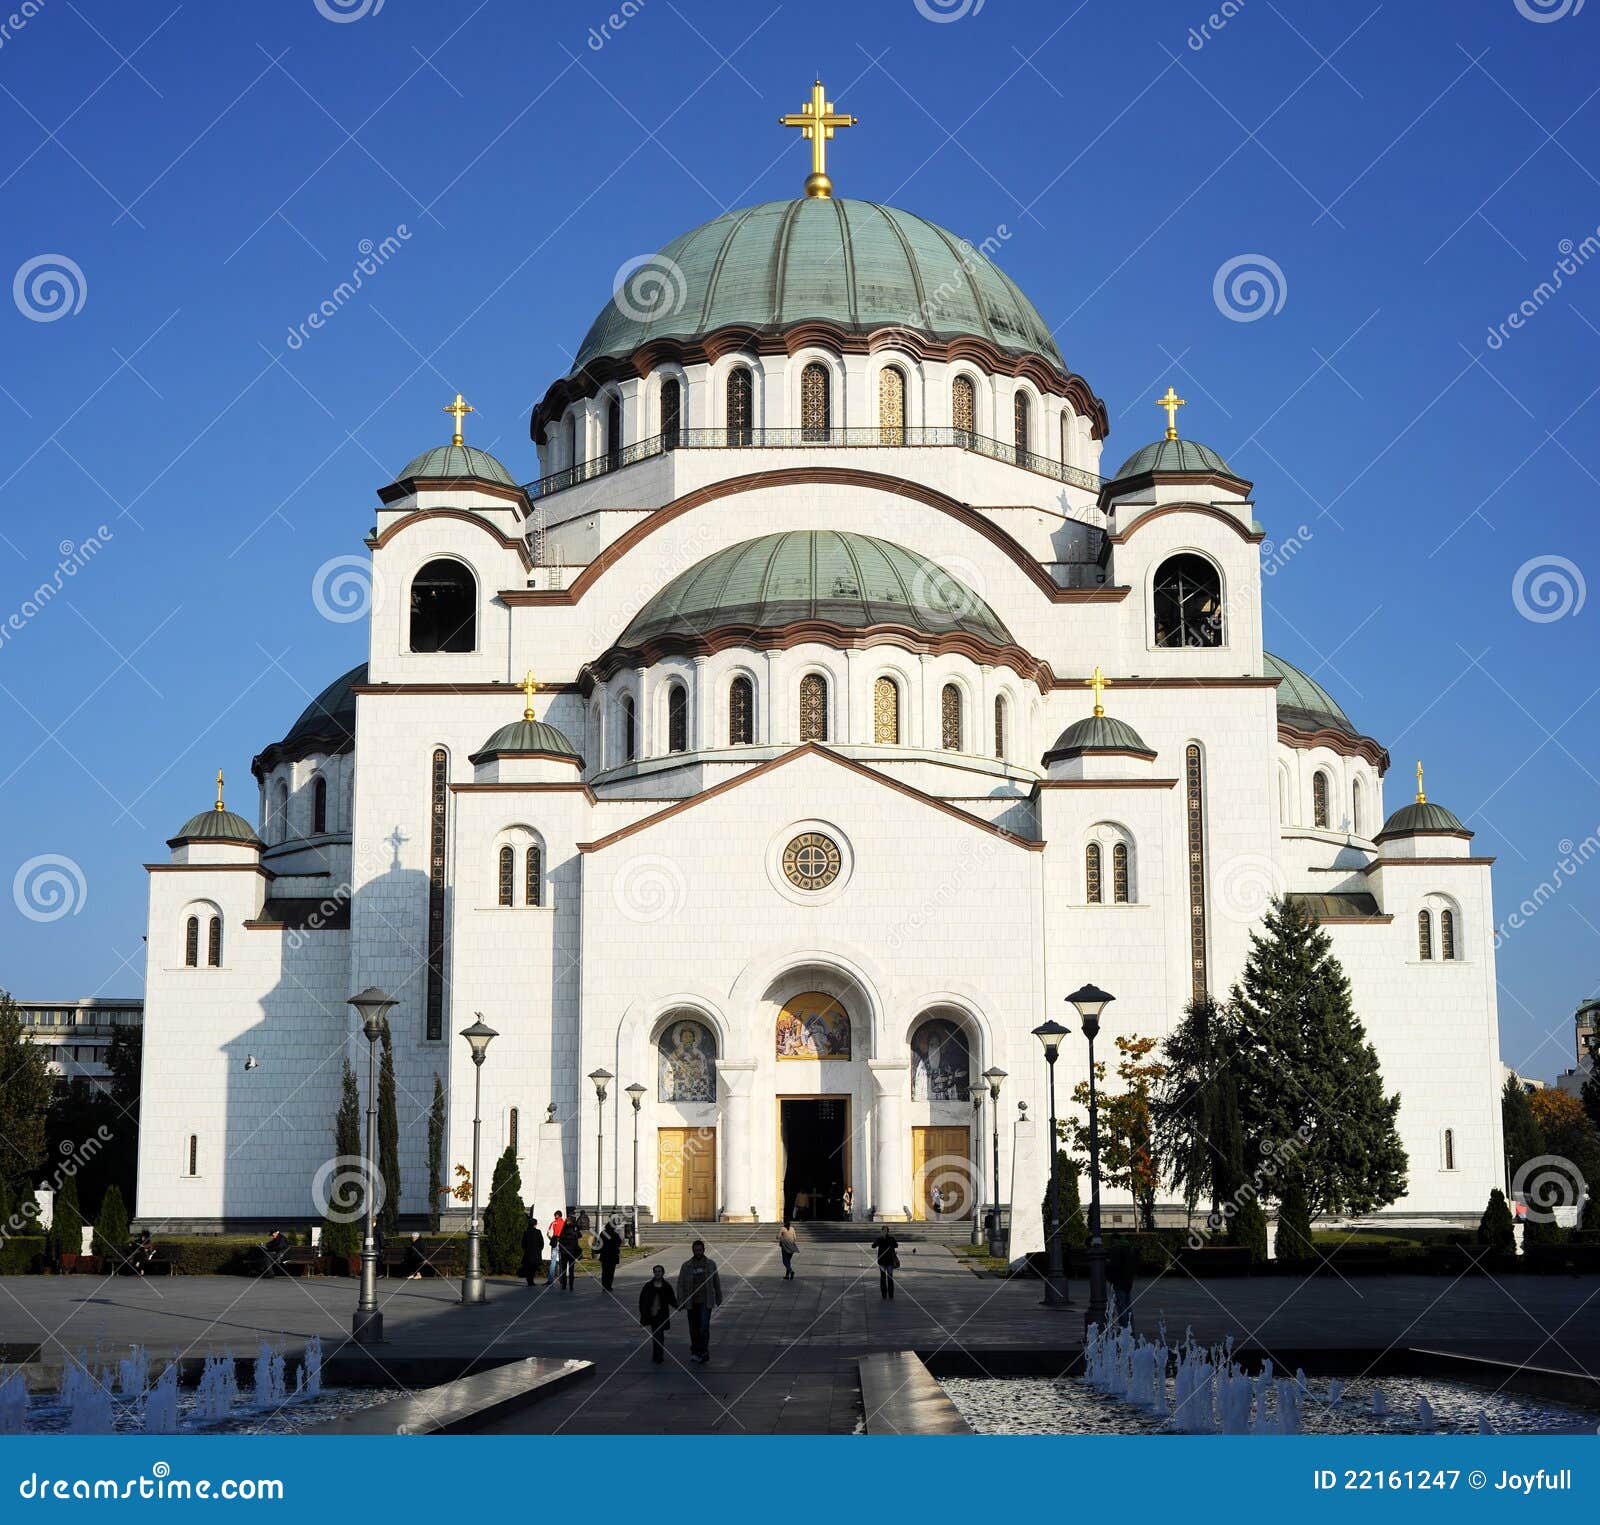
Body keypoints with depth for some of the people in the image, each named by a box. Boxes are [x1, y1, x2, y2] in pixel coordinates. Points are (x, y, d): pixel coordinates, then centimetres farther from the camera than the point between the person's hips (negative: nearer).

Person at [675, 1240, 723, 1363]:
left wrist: (719, 1299, 16)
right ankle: (695, 1352, 20)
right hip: (691, 1302, 2)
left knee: (704, 1327, -14)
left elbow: (716, 1282, 12)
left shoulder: (711, 1264, 3)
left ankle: (704, 1352, -11)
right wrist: (681, 1302, -5)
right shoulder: (686, 1266, 2)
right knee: (694, 1329, 7)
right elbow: (681, 1285, 2)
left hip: (706, 1302, -2)